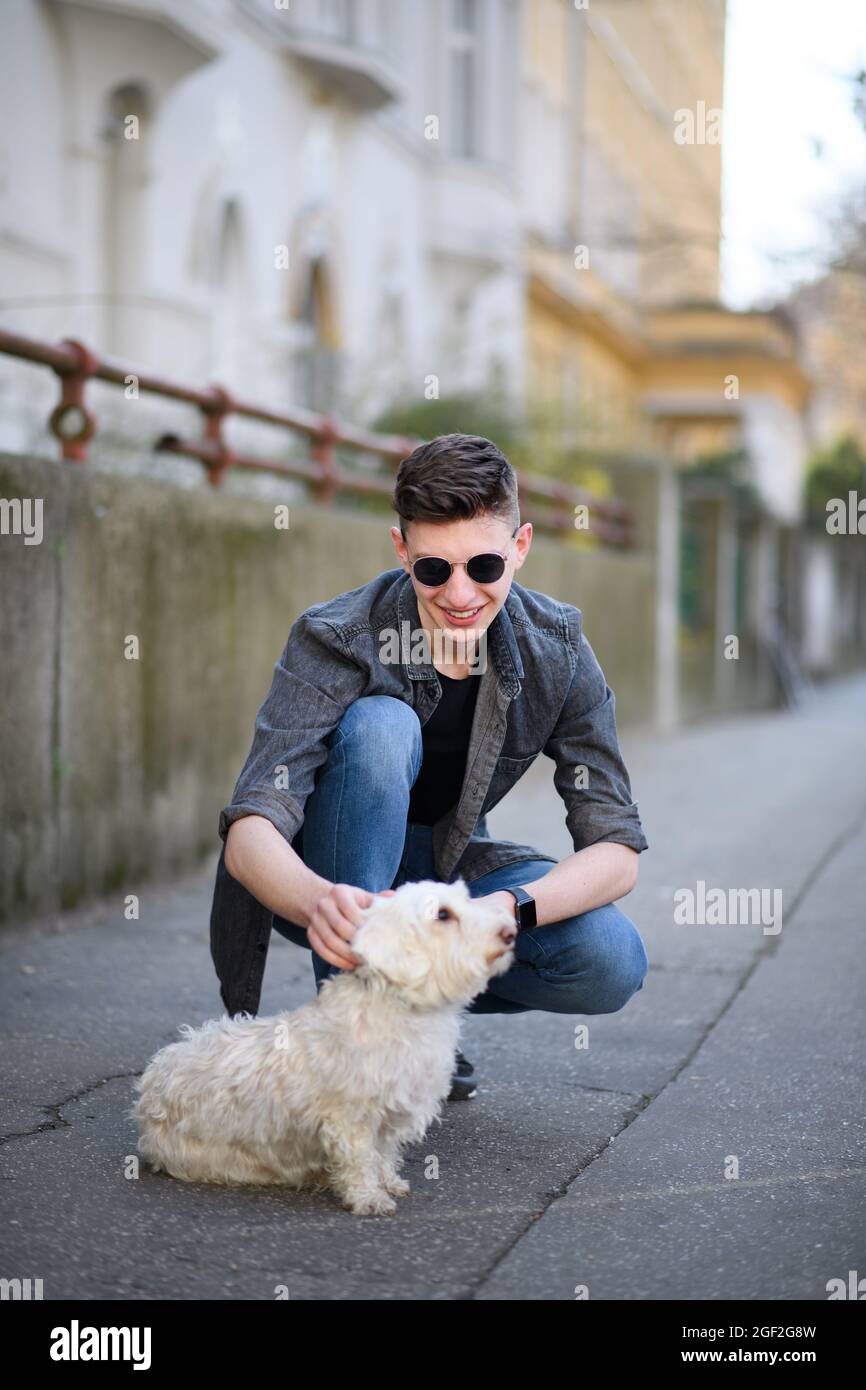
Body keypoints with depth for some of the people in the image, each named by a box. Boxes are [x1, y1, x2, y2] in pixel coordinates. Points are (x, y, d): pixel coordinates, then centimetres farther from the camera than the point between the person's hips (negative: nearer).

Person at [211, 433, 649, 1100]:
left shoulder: (555, 648, -16)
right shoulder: (335, 640, -26)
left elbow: (617, 849, -21)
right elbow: (249, 834, -35)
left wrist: (509, 908, -42)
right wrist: (318, 900, -60)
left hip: (450, 865, 3)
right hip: (327, 876, -3)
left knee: (613, 964, -25)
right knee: (379, 725, -34)